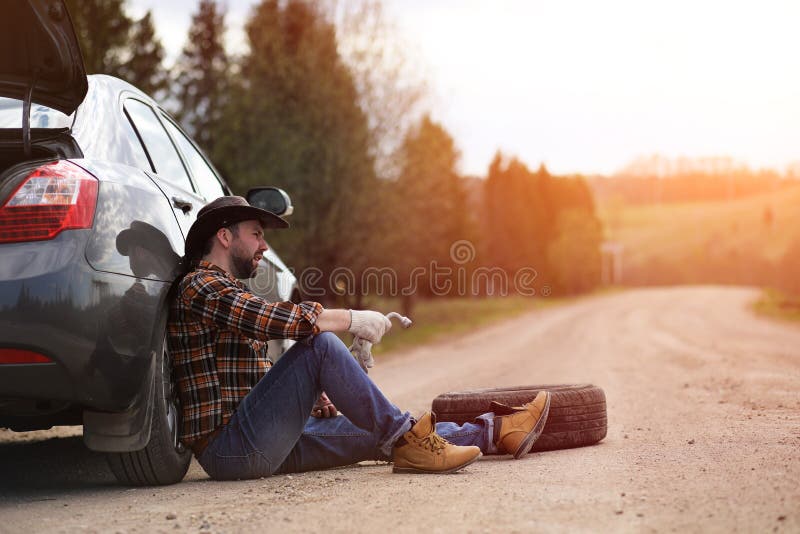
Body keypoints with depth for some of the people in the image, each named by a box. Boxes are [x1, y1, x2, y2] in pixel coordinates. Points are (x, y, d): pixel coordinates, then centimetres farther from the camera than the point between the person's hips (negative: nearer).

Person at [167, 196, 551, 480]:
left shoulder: (230, 291, 25)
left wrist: (321, 401, 10)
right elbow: (269, 318, -25)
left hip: (263, 443, 10)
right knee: (320, 343, -22)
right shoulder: (199, 286, -7)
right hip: (230, 448, -9)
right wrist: (349, 319, -20)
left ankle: (495, 432, 8)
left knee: (381, 434, 5)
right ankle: (405, 440, -17)